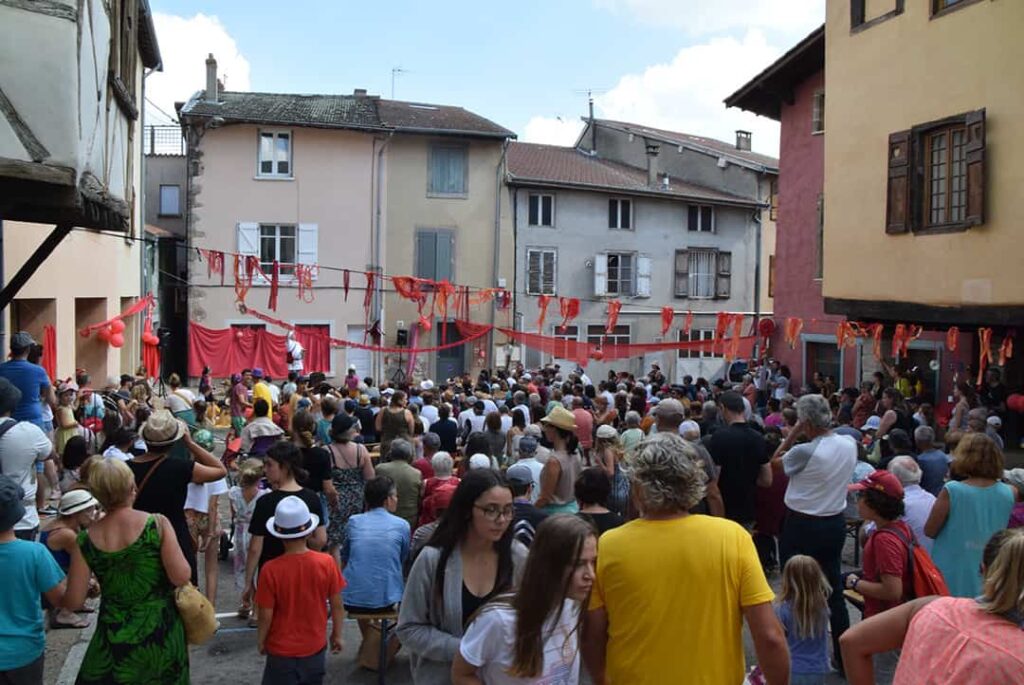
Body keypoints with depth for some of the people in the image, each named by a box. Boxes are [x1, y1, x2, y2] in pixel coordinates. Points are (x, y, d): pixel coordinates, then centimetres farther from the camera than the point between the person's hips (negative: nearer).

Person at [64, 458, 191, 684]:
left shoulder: (86, 540, -9)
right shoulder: (157, 524, -15)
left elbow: (73, 602, -6)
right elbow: (181, 577, -18)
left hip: (115, 638, 0)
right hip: (160, 632, 0)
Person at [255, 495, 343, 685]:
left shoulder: (270, 570, -21)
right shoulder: (326, 563, -16)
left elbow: (265, 615, -14)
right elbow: (337, 605, -7)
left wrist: (260, 641, 5)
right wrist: (337, 635, 9)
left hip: (281, 651, -2)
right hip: (315, 648, 2)